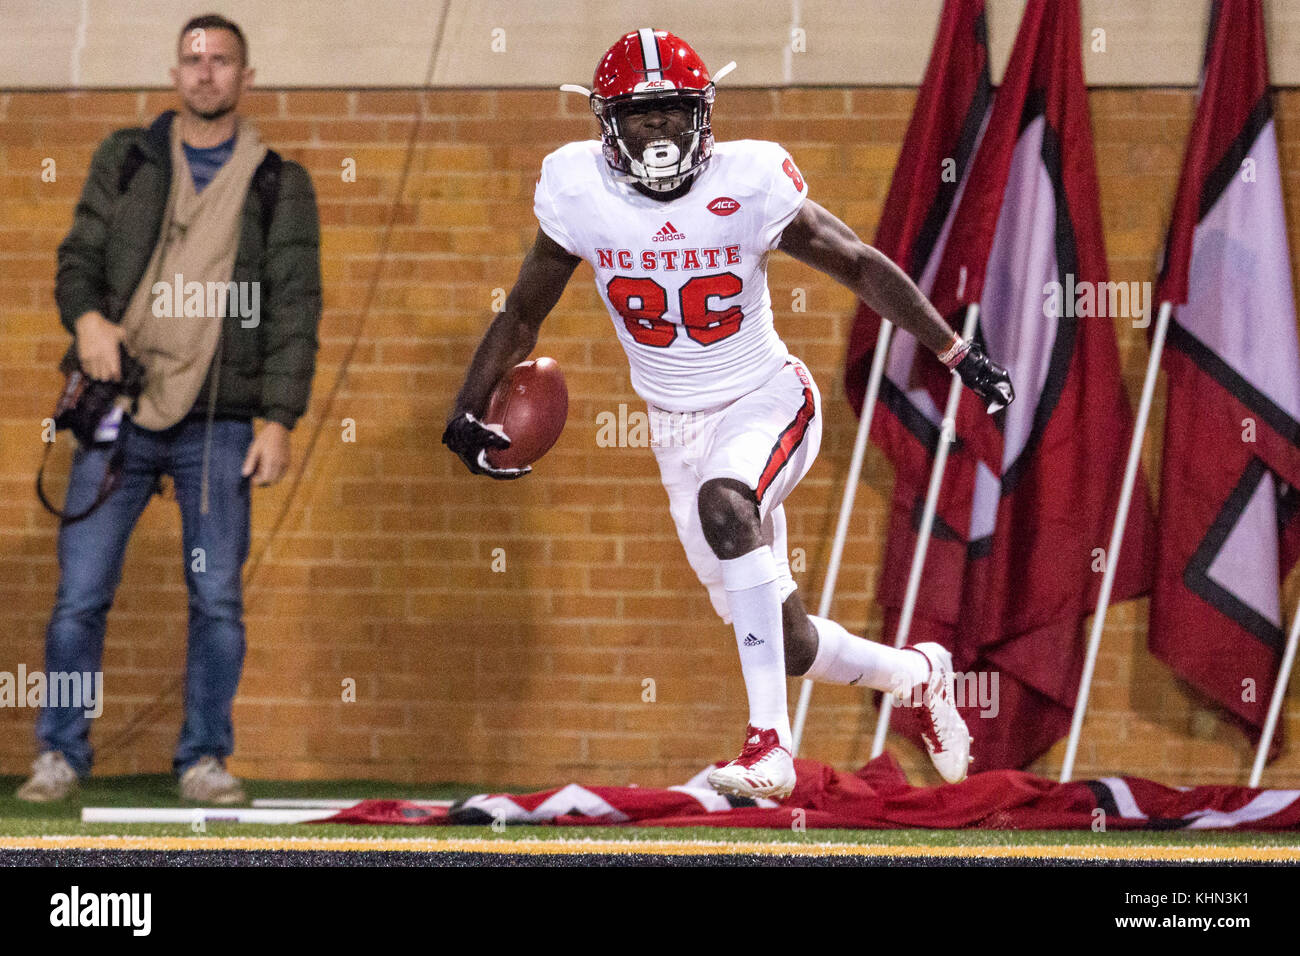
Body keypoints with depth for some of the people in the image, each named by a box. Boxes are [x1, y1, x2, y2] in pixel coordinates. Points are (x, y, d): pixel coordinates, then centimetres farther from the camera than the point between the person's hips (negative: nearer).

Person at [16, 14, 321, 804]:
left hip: (218, 423, -1)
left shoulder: (280, 185, 6)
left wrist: (279, 420, -6)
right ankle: (61, 754, 7)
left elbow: (295, 307, 3)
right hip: (119, 412, 1)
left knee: (218, 598, -3)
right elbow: (78, 257, 9)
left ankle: (205, 760, 8)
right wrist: (86, 317, -14)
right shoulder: (125, 161, 10)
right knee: (81, 594, -3)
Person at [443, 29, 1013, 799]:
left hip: (766, 402, -4)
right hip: (679, 429, 4)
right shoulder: (581, 192, -8)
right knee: (788, 644, 5)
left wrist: (958, 354, -2)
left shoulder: (748, 184, -16)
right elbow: (522, 316, 4)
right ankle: (918, 675, 38)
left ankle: (770, 742, -37)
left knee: (724, 504, -37)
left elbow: (862, 266, -4)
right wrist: (467, 413, -7)